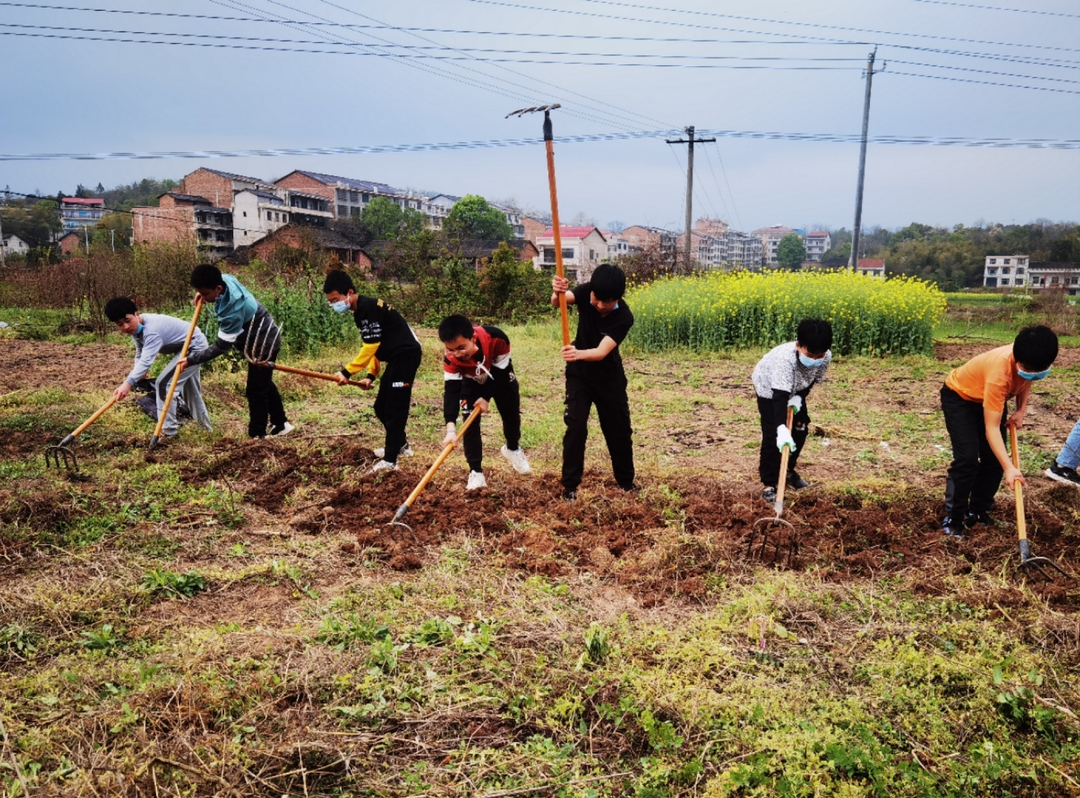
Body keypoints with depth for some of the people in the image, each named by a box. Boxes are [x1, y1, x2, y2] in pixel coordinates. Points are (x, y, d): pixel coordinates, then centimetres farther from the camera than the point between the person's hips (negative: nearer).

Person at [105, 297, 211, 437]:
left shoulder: (151, 330, -35)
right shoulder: (137, 327, -7)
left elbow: (147, 360, -46)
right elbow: (140, 353, 1)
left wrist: (128, 383, -56)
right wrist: (137, 371, -19)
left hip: (194, 346, -11)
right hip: (187, 347, 11)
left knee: (164, 383, -16)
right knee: (190, 388, 24)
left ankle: (168, 430, -6)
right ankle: (204, 425, 42)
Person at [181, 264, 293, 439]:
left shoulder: (233, 311, -36)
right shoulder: (226, 279, -13)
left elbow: (221, 347, -28)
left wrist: (191, 360, -23)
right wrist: (202, 292, 1)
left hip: (263, 345, -10)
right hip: (265, 338, 10)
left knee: (255, 391, -3)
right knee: (264, 385, 21)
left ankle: (257, 436, 7)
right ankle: (280, 424, 32)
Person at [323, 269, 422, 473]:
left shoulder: (368, 308, -17)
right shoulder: (361, 311, 14)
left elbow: (371, 347, -21)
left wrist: (347, 372, -16)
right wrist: (371, 375, 12)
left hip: (406, 355, -10)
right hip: (397, 358, 10)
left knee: (395, 408, -10)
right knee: (381, 407, 16)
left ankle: (390, 460, -8)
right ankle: (400, 445, 33)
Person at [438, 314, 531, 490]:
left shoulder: (497, 339, -42)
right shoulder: (451, 358, -37)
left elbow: (501, 372, -27)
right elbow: (451, 390, -42)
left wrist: (486, 397, -27)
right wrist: (451, 427, -53)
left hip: (501, 378, 0)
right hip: (471, 383, 0)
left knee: (511, 414, 12)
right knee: (470, 424, -11)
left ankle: (513, 449, 43)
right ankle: (476, 472, -2)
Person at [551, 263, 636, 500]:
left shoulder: (624, 317, -28)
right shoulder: (586, 292, -20)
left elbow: (601, 352, -38)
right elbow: (558, 302, -38)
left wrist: (578, 353, -59)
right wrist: (557, 293, -62)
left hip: (609, 378, 0)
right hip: (579, 374, 1)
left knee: (620, 430, 9)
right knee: (576, 427, -10)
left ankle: (626, 480, 30)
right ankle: (570, 485, 0)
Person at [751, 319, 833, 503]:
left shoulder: (826, 357, -28)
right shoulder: (785, 358, -46)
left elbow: (813, 380, -7)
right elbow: (779, 396, -51)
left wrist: (799, 398, -24)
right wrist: (782, 429, -60)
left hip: (795, 388, 6)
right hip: (769, 388, -6)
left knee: (801, 429, 10)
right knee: (773, 435, -12)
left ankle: (788, 470, 32)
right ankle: (769, 484, -2)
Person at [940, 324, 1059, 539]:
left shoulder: (1032, 362, -24)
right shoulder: (999, 372, -42)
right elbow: (991, 429, -38)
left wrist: (1021, 411, -8)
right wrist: (1009, 468, -43)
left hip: (991, 398, 7)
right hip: (959, 396, -7)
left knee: (994, 459, 2)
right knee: (967, 459, -16)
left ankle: (978, 511, 18)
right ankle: (952, 519, -3)